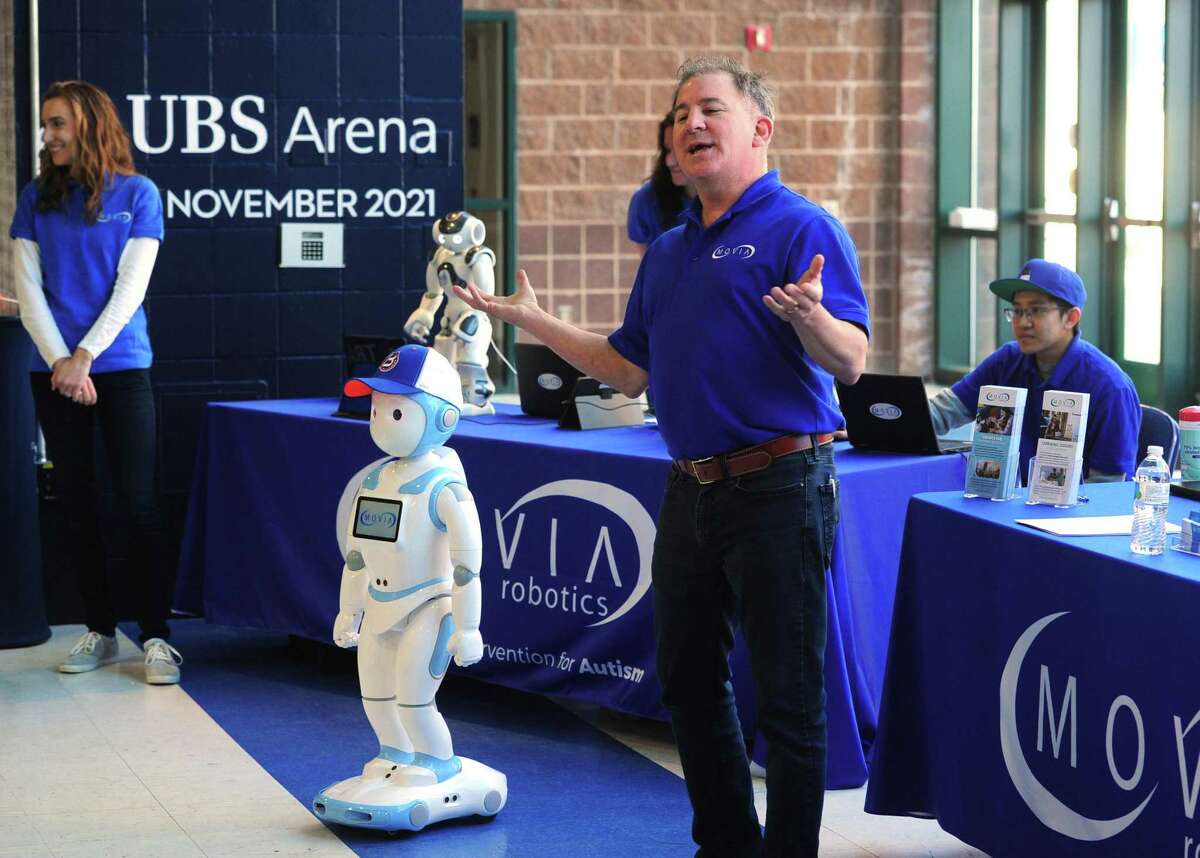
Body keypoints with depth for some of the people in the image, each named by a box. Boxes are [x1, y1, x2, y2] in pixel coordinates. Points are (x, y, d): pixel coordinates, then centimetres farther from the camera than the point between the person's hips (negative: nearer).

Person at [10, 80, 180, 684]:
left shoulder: (137, 193, 0)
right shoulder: (37, 198, 7)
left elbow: (131, 287, -5)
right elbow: (27, 286, 2)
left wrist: (84, 357, -13)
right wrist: (60, 361, -11)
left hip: (121, 367, -3)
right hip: (56, 371, 3)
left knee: (138, 502, -5)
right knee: (76, 503, 7)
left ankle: (156, 636, -1)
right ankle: (99, 631, 16)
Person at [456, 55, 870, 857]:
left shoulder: (802, 229, -8)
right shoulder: (668, 250, 16)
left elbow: (851, 361, -18)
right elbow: (630, 368, 23)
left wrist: (809, 315, -39)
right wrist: (532, 319, 22)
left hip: (778, 484, -8)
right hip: (694, 486, 9)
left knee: (787, 695, -2)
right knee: (688, 679, 16)